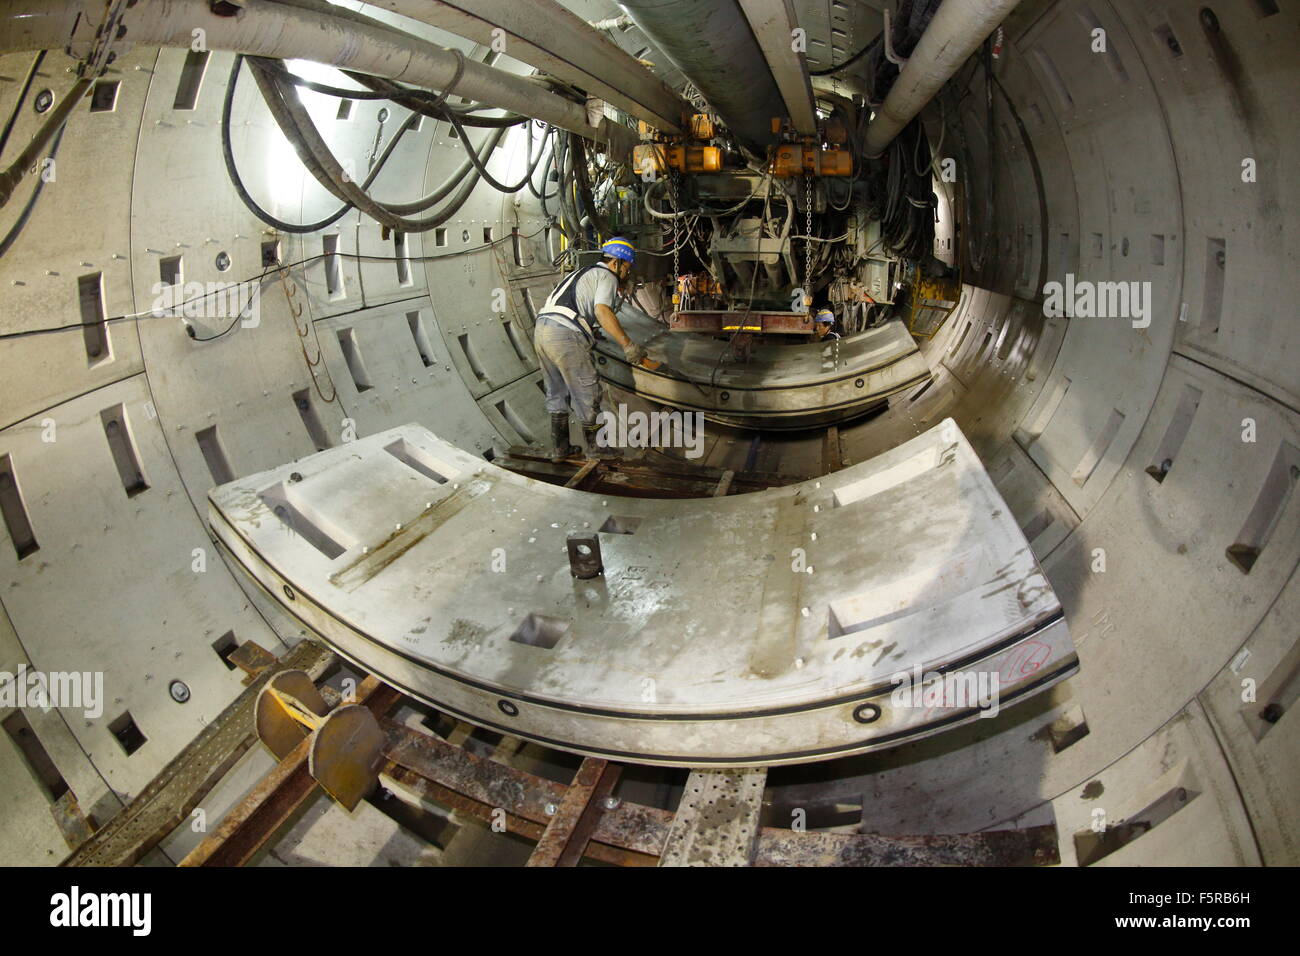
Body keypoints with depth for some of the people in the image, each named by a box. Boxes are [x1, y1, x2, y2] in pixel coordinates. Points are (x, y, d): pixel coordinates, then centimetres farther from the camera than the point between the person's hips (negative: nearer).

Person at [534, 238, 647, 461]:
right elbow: (602, 311, -16)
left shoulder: (582, 273, 29)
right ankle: (594, 447, 16)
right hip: (565, 335, -9)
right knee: (586, 392, 4)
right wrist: (628, 344, -20)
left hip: (541, 329, 9)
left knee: (557, 393, 18)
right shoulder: (607, 277, 2)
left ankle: (559, 449, 24)